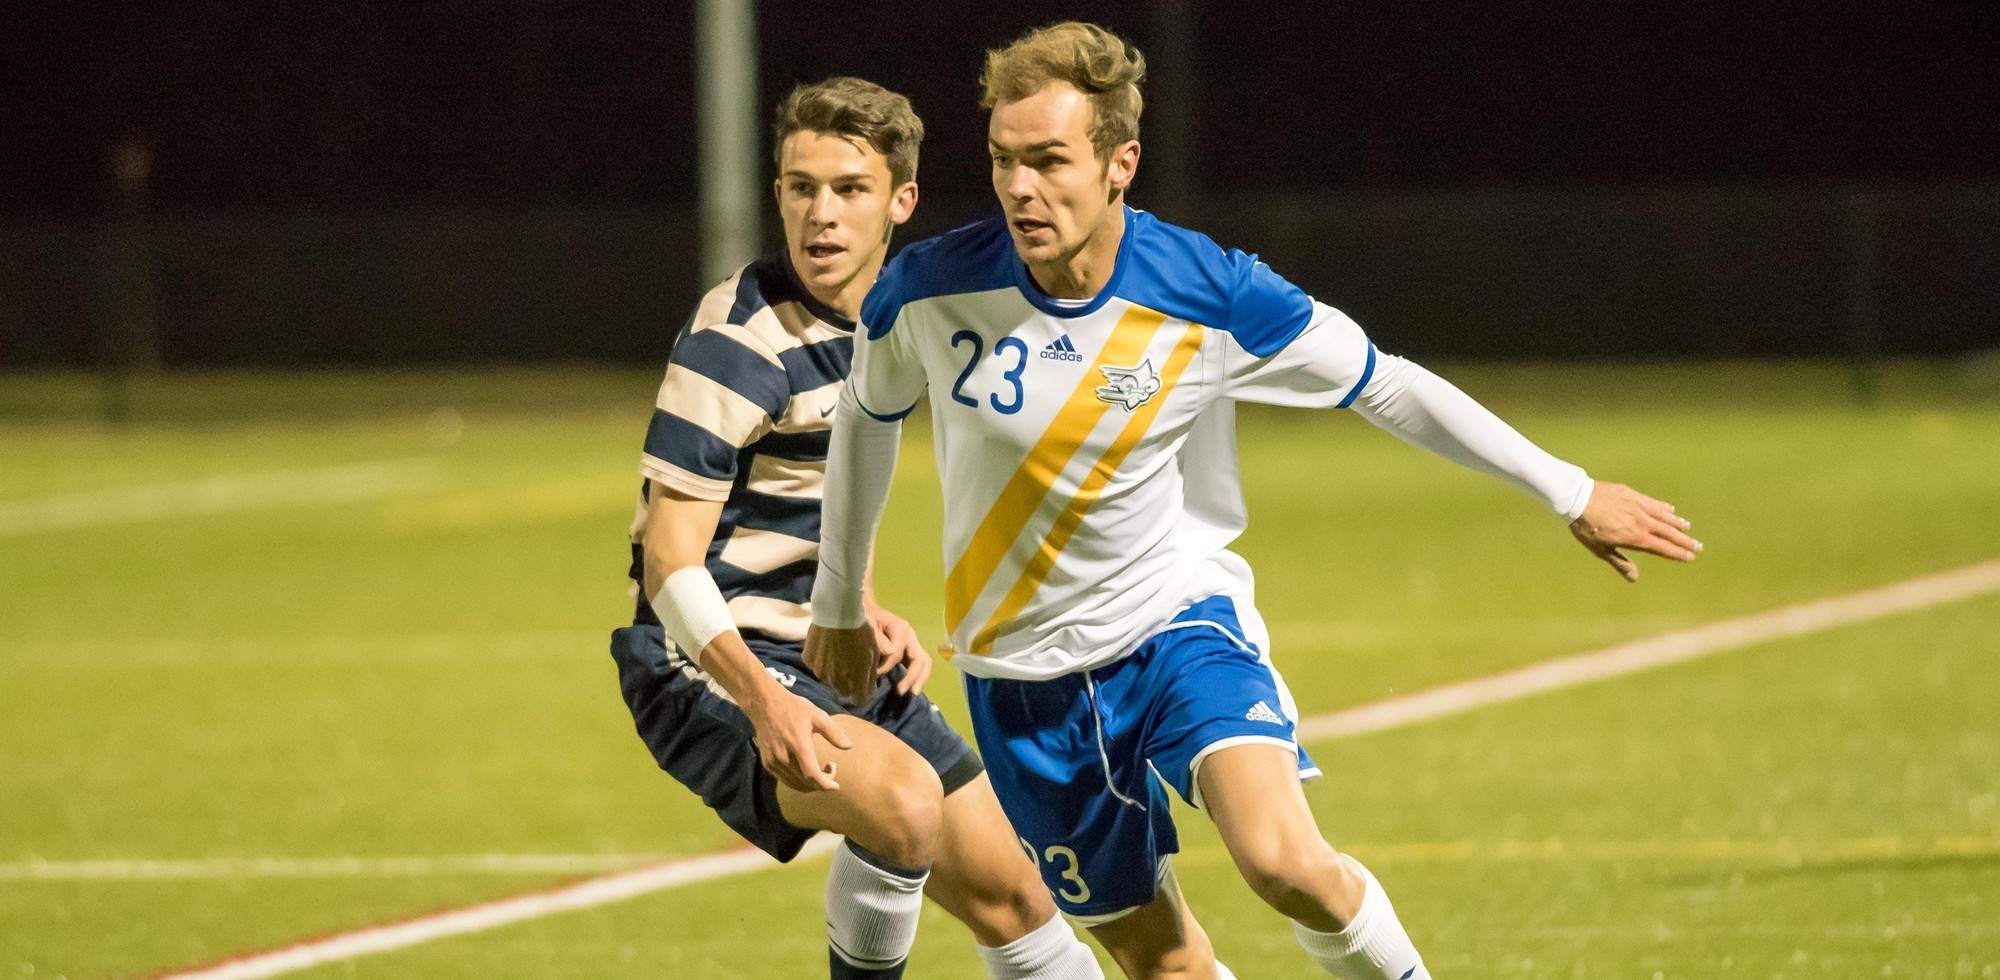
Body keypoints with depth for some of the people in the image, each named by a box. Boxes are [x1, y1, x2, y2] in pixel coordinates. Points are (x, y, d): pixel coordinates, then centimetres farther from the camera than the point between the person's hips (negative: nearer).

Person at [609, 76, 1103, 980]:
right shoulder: (739, 339, -19)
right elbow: (670, 559, -23)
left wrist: (863, 612, 7)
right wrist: (760, 699, -36)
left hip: (828, 661, 8)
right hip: (712, 666, -8)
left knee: (1005, 894, 11)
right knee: (902, 801, -33)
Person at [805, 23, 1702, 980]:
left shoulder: (1212, 298, -18)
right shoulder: (927, 292, -14)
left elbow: (1387, 387, -5)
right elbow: (865, 416, 8)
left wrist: (1571, 493, 2)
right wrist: (838, 605, 19)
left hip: (1177, 614, -2)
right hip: (1025, 666, 2)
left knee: (1285, 863, -28)